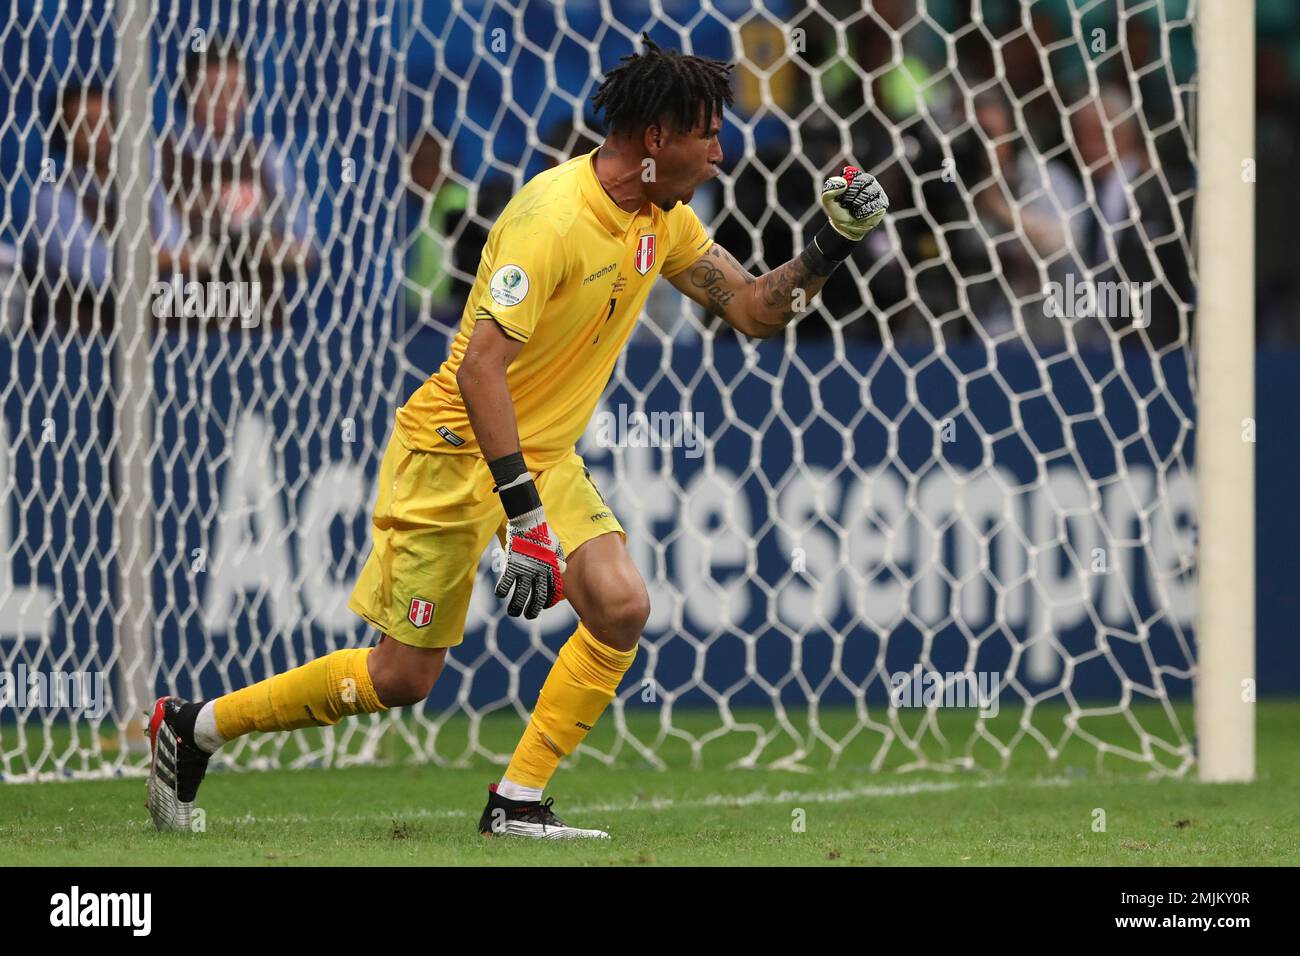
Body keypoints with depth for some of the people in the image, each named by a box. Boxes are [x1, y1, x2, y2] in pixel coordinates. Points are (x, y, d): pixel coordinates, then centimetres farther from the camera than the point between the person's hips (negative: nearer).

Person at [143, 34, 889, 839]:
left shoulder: (662, 220, 0)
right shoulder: (552, 216, -27)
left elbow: (754, 310, 8)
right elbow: (480, 367, -32)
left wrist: (831, 249, -10)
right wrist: (523, 515, -37)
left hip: (544, 454, 8)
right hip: (457, 448, -8)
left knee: (622, 606, -14)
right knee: (404, 677, -2)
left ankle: (518, 803, -4)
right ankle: (195, 726, 16)